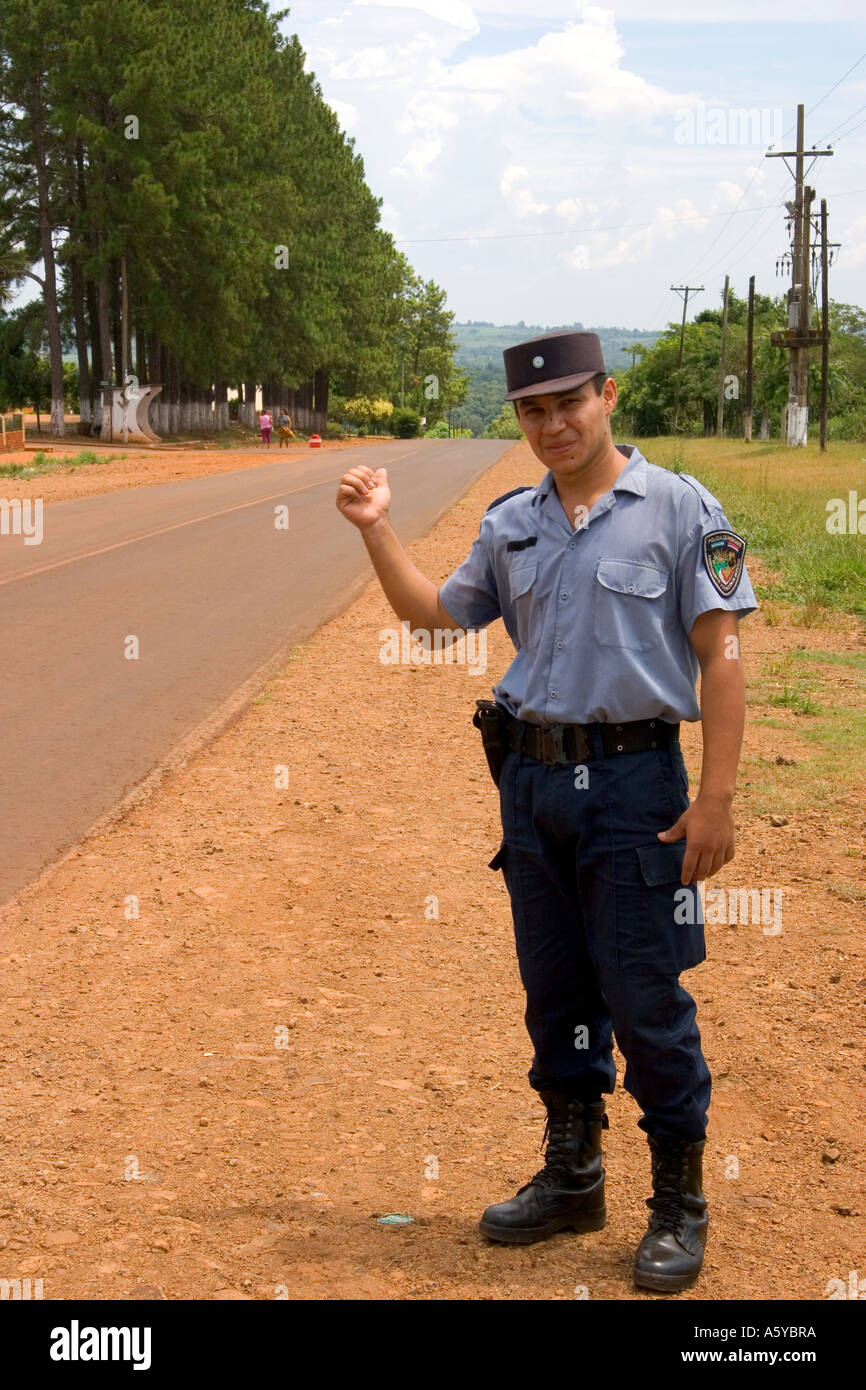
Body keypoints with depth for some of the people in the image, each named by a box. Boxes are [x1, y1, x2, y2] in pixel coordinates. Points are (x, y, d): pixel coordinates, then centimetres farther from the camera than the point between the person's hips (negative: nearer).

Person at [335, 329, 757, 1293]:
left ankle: (678, 1205, 11)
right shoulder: (511, 525, 11)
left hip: (634, 780, -5)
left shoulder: (679, 509, -5)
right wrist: (375, 529, 7)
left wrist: (716, 796, -15)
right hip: (531, 777, 6)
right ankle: (571, 1178, 28)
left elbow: (721, 655, -9)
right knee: (554, 994, 14)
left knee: (647, 1002, -3)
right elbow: (431, 612, 22)